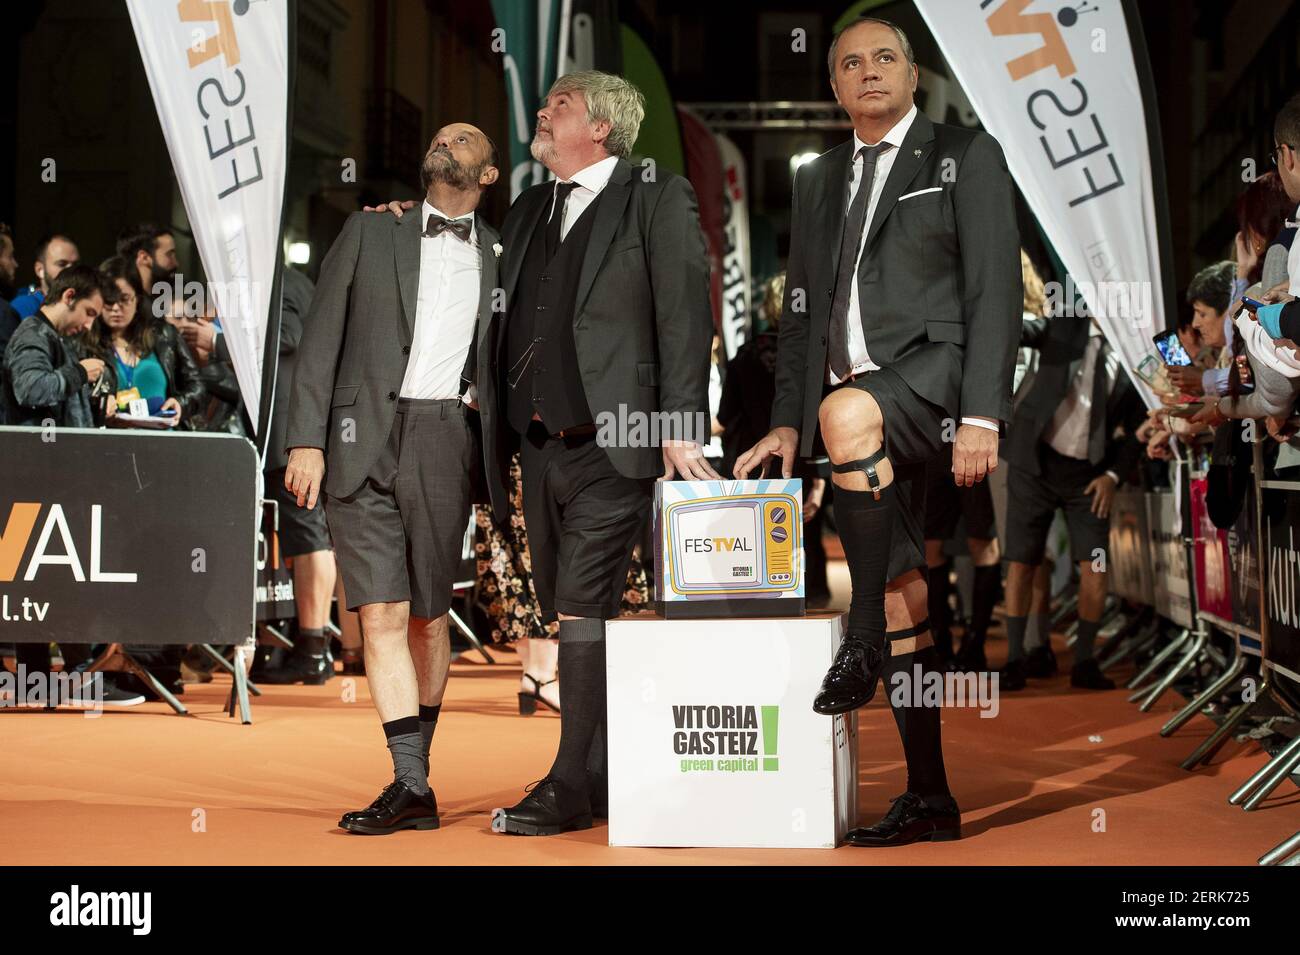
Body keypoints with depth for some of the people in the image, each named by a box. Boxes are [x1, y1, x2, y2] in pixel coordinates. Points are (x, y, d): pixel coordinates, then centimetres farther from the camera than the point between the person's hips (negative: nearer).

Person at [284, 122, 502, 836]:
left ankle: (415, 771, 17)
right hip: (360, 440, -1)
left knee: (428, 618, 4)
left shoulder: (499, 256, 14)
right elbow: (320, 338, 6)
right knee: (382, 617, -8)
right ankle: (411, 786, -8)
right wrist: (306, 439, -3)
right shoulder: (370, 232, 12)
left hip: (443, 438, 1)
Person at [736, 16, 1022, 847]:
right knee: (899, 594, 3)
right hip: (852, 405, 5)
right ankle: (929, 799, 8)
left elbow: (994, 291, -4)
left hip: (932, 374, -5)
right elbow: (802, 310, 23)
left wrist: (982, 416, -15)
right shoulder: (818, 181, 21)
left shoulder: (967, 157, 5)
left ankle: (862, 644, -29)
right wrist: (787, 423, 12)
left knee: (850, 413, -38)